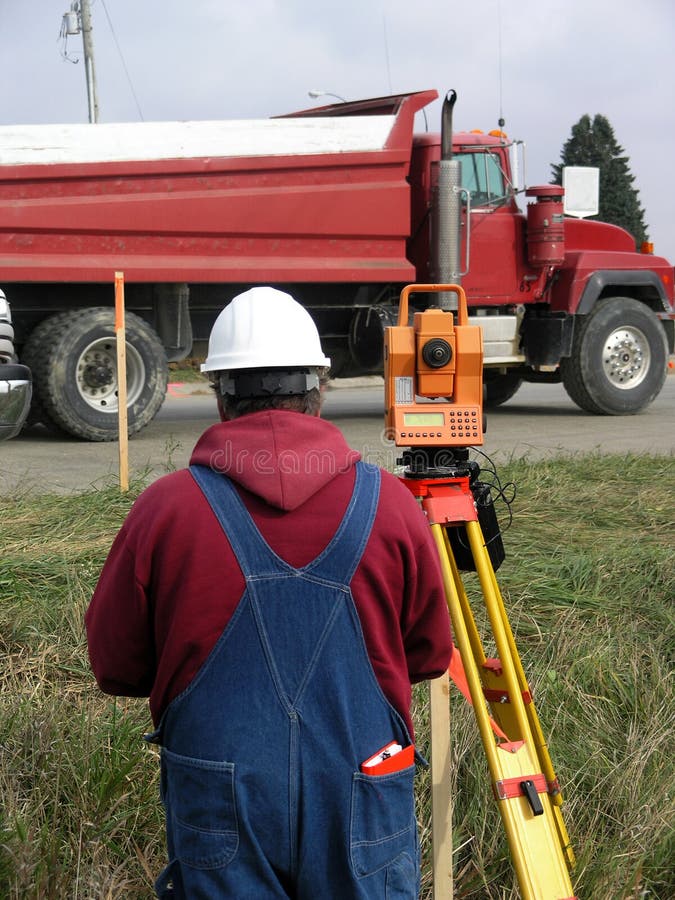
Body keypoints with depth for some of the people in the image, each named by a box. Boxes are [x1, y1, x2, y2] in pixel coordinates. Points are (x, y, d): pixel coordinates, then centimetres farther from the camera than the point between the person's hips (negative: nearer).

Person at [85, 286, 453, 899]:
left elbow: (115, 667, 1)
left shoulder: (164, 509, -9)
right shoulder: (388, 503, -6)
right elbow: (429, 657, 6)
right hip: (360, 809, 1)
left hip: (218, 807, 0)